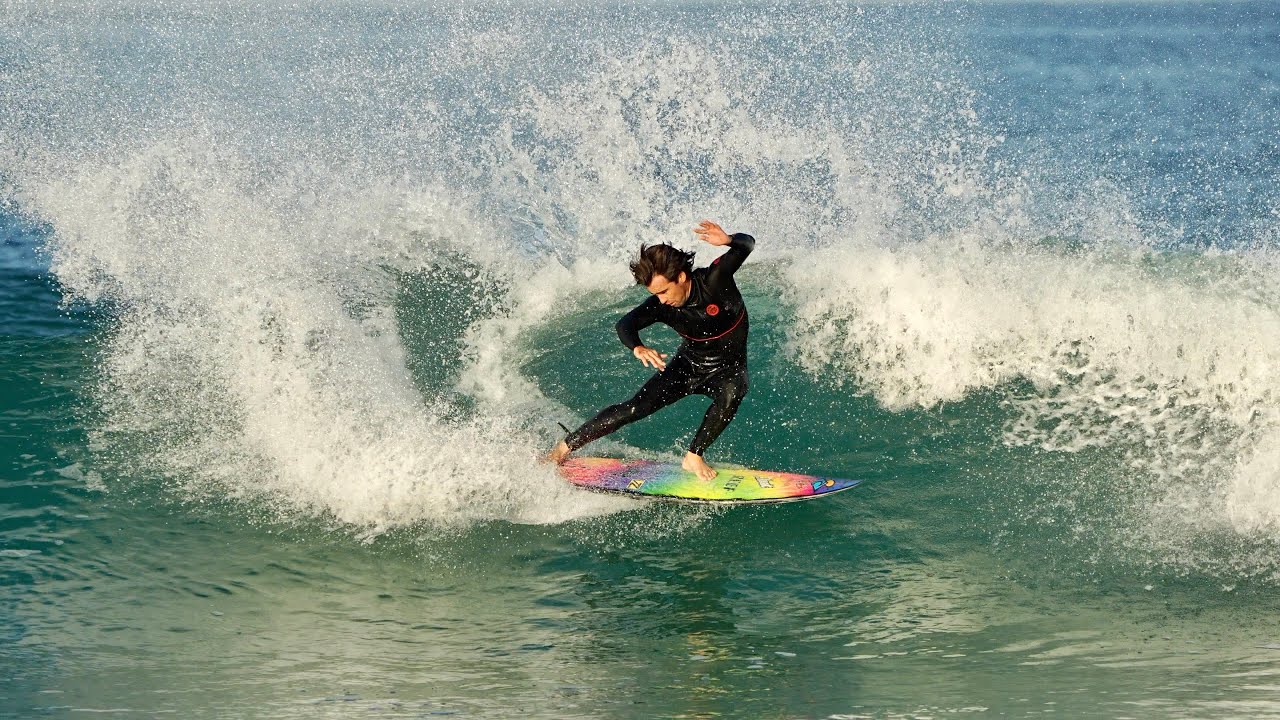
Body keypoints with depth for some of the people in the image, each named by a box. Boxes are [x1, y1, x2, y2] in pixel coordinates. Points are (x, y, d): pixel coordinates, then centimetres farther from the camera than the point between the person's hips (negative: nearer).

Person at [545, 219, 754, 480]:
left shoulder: (714, 280, -27)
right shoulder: (660, 306, -21)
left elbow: (747, 244, -23)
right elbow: (626, 324, -30)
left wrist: (728, 240, -48)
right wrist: (637, 347, -55)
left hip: (729, 369, -2)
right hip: (689, 365, 2)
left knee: (730, 395, -37)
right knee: (635, 408, -9)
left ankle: (693, 456, -21)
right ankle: (566, 446, 5)